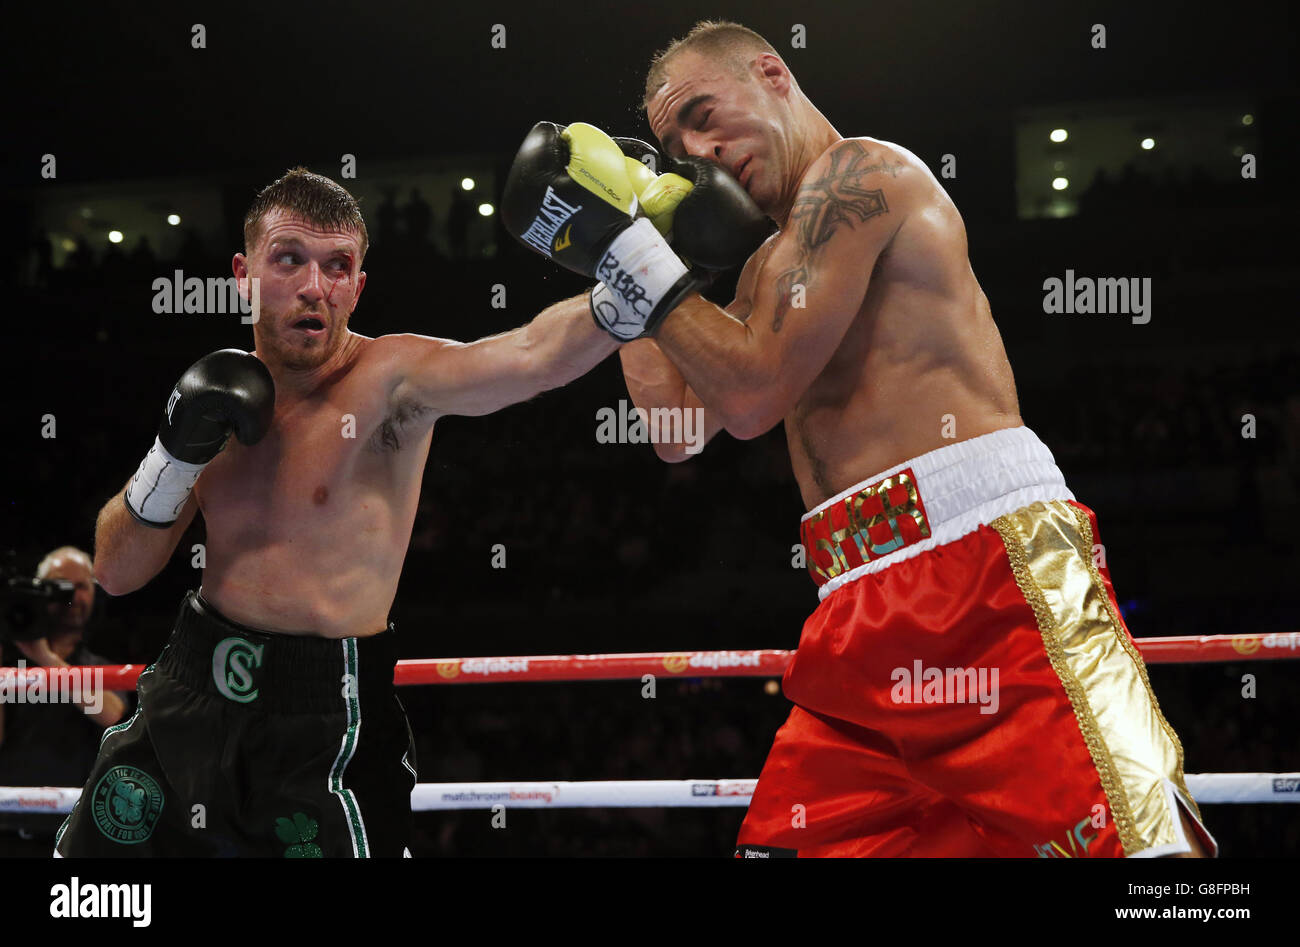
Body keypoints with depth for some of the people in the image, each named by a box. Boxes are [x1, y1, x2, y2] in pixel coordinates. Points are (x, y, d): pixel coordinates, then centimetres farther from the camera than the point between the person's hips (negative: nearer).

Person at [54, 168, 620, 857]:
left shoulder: (390, 380, -12)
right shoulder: (225, 395, 5)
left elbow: (534, 354, -32)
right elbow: (115, 572, 6)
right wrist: (176, 454, -10)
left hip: (325, 720, -5)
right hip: (191, 687, 6)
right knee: (93, 843, 13)